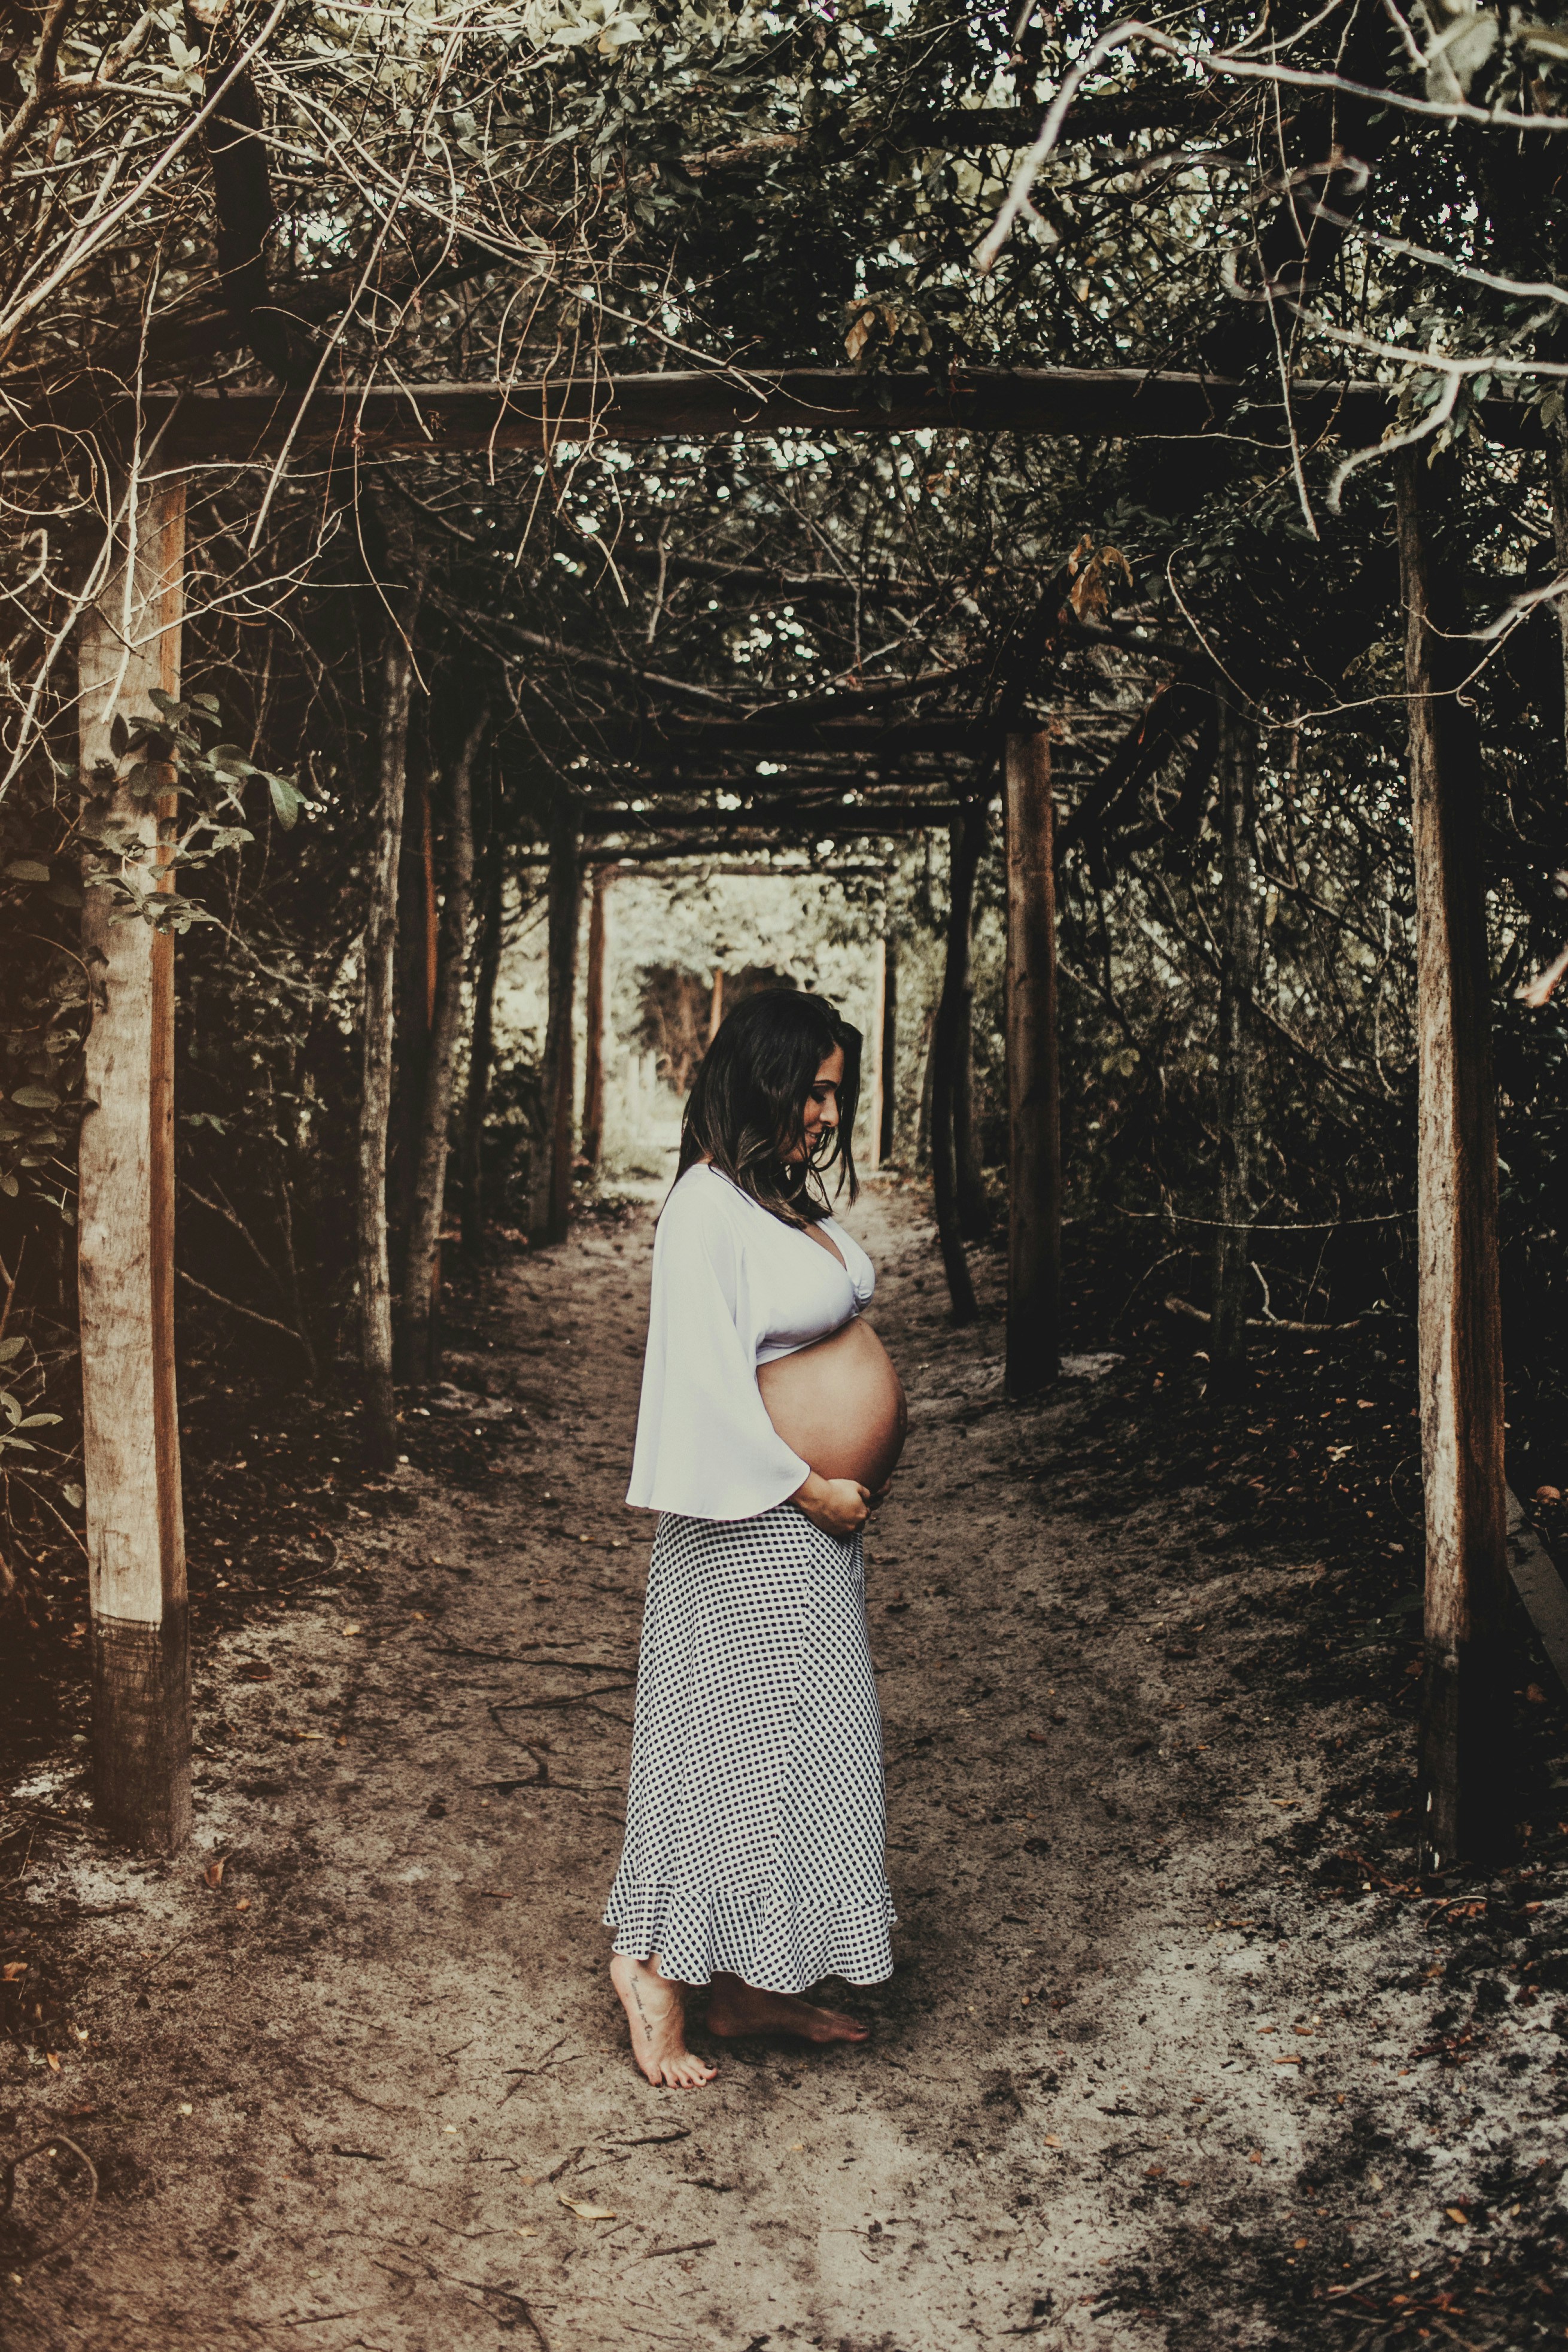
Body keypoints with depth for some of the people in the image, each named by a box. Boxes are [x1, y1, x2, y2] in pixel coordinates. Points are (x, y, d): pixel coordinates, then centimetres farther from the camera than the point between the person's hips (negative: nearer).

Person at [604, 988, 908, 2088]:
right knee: (745, 1742, -2)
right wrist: (807, 1485, -15)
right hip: (755, 1525, -10)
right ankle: (656, 1963, 15)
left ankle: (755, 1985, 26)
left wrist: (865, 1469, 12)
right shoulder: (707, 1211, -18)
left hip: (817, 1519, 10)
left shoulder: (791, 1196, 11)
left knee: (805, 1740, 14)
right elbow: (707, 1384, -22)